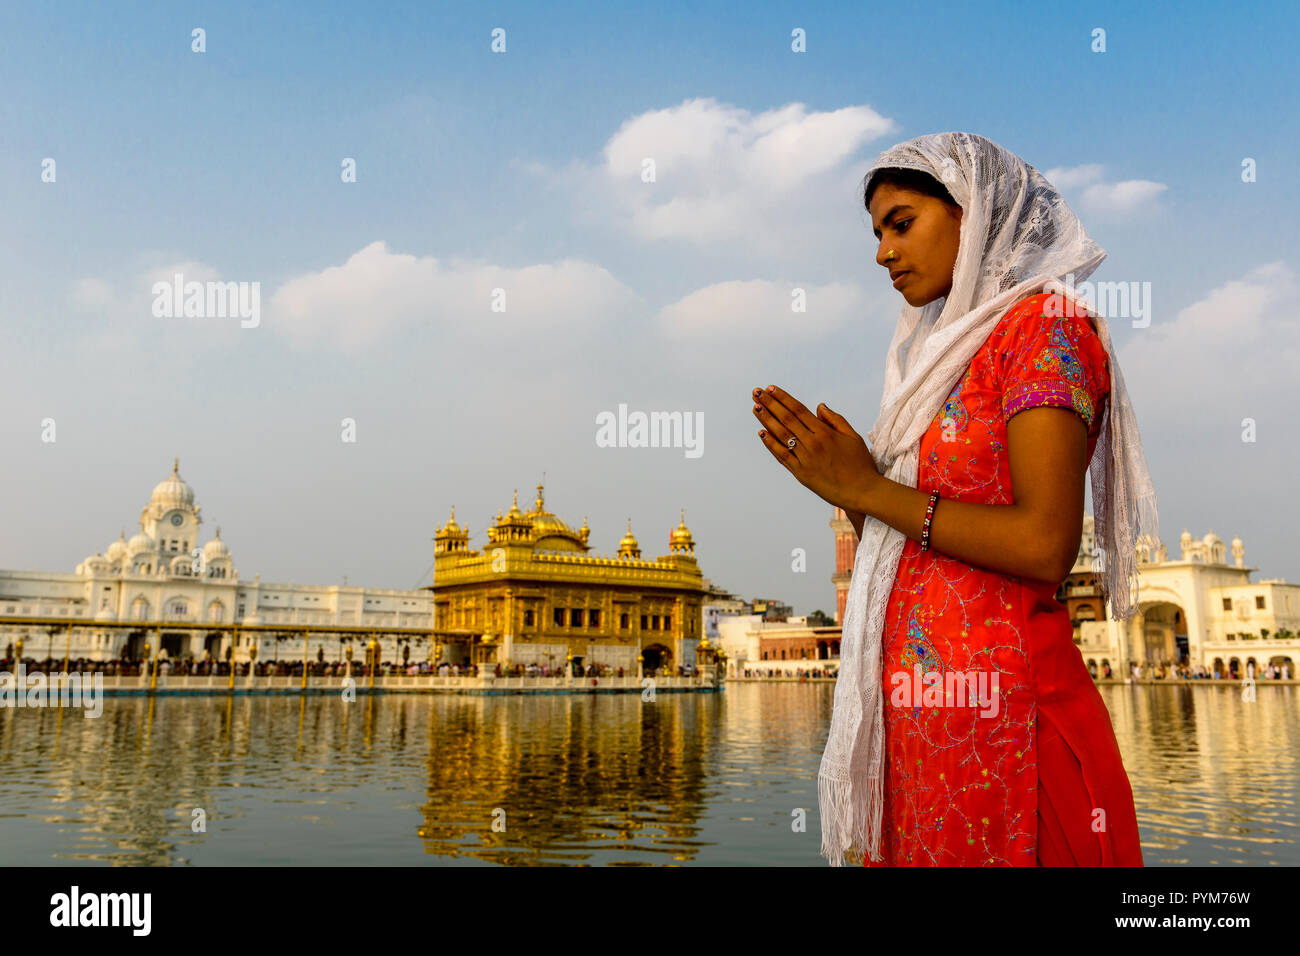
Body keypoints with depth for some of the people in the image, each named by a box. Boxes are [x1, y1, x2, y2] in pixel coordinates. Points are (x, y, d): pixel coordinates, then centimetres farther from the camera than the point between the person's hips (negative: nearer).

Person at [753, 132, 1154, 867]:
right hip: (916, 701, 7)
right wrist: (841, 479, 0)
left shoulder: (1044, 325, -7)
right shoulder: (950, 347, 15)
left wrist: (871, 490, -13)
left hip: (999, 703, -7)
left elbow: (1046, 546, -19)